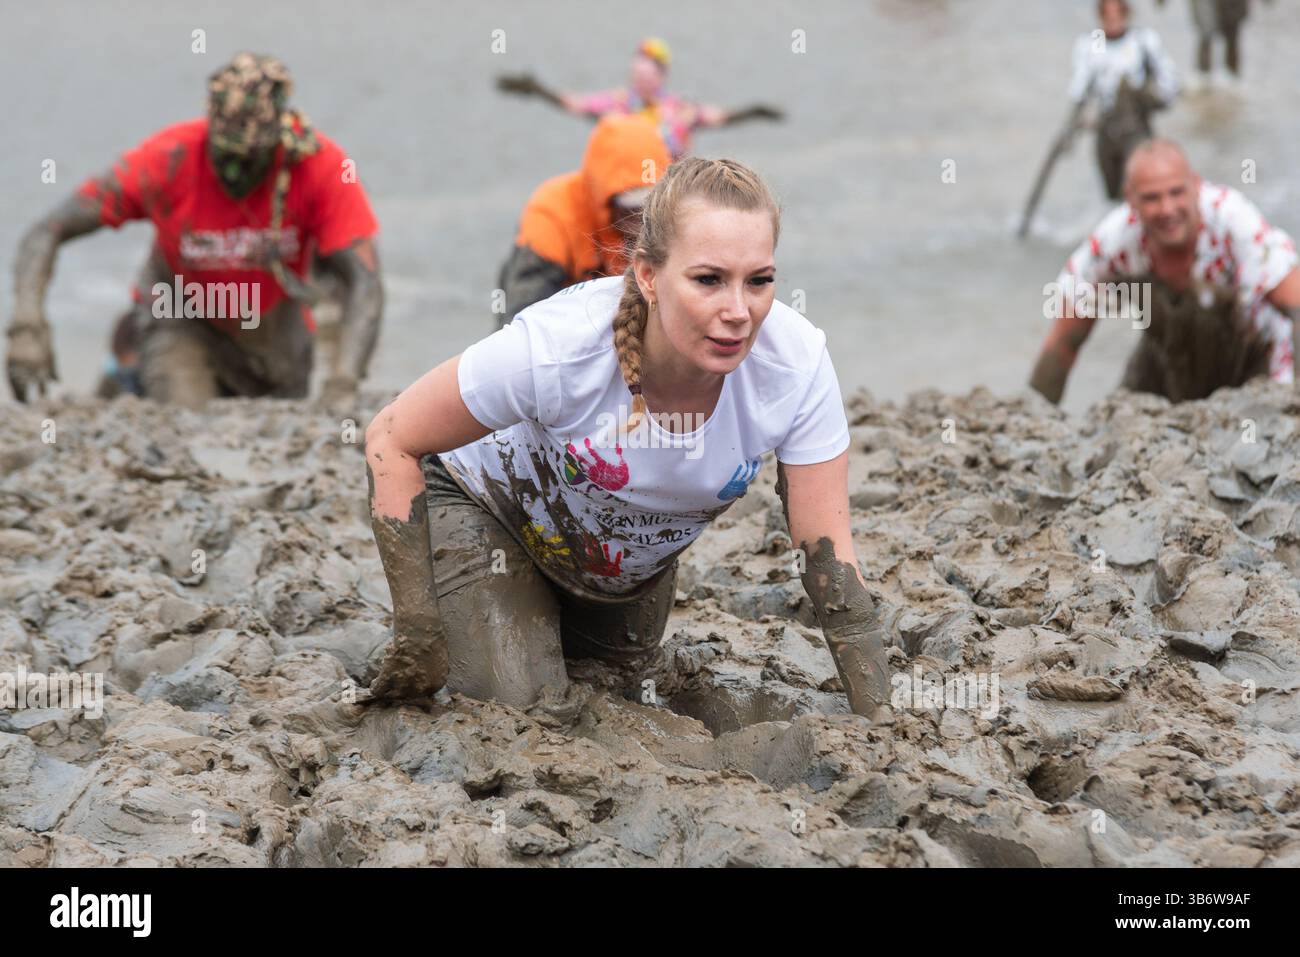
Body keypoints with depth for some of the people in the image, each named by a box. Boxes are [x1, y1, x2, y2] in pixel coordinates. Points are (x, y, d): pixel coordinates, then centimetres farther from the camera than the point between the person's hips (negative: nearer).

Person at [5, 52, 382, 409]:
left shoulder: (322, 165, -28)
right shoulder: (169, 159, -30)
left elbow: (364, 281, -32)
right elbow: (45, 235, -30)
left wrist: (342, 385, -49)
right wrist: (28, 325, -47)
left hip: (275, 322, 2)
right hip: (184, 318, -2)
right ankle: (131, 379, 13)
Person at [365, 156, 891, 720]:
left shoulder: (796, 367, -35)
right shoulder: (557, 349, -42)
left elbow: (830, 558, -26)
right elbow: (392, 440, -27)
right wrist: (417, 629, -30)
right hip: (490, 509, -4)